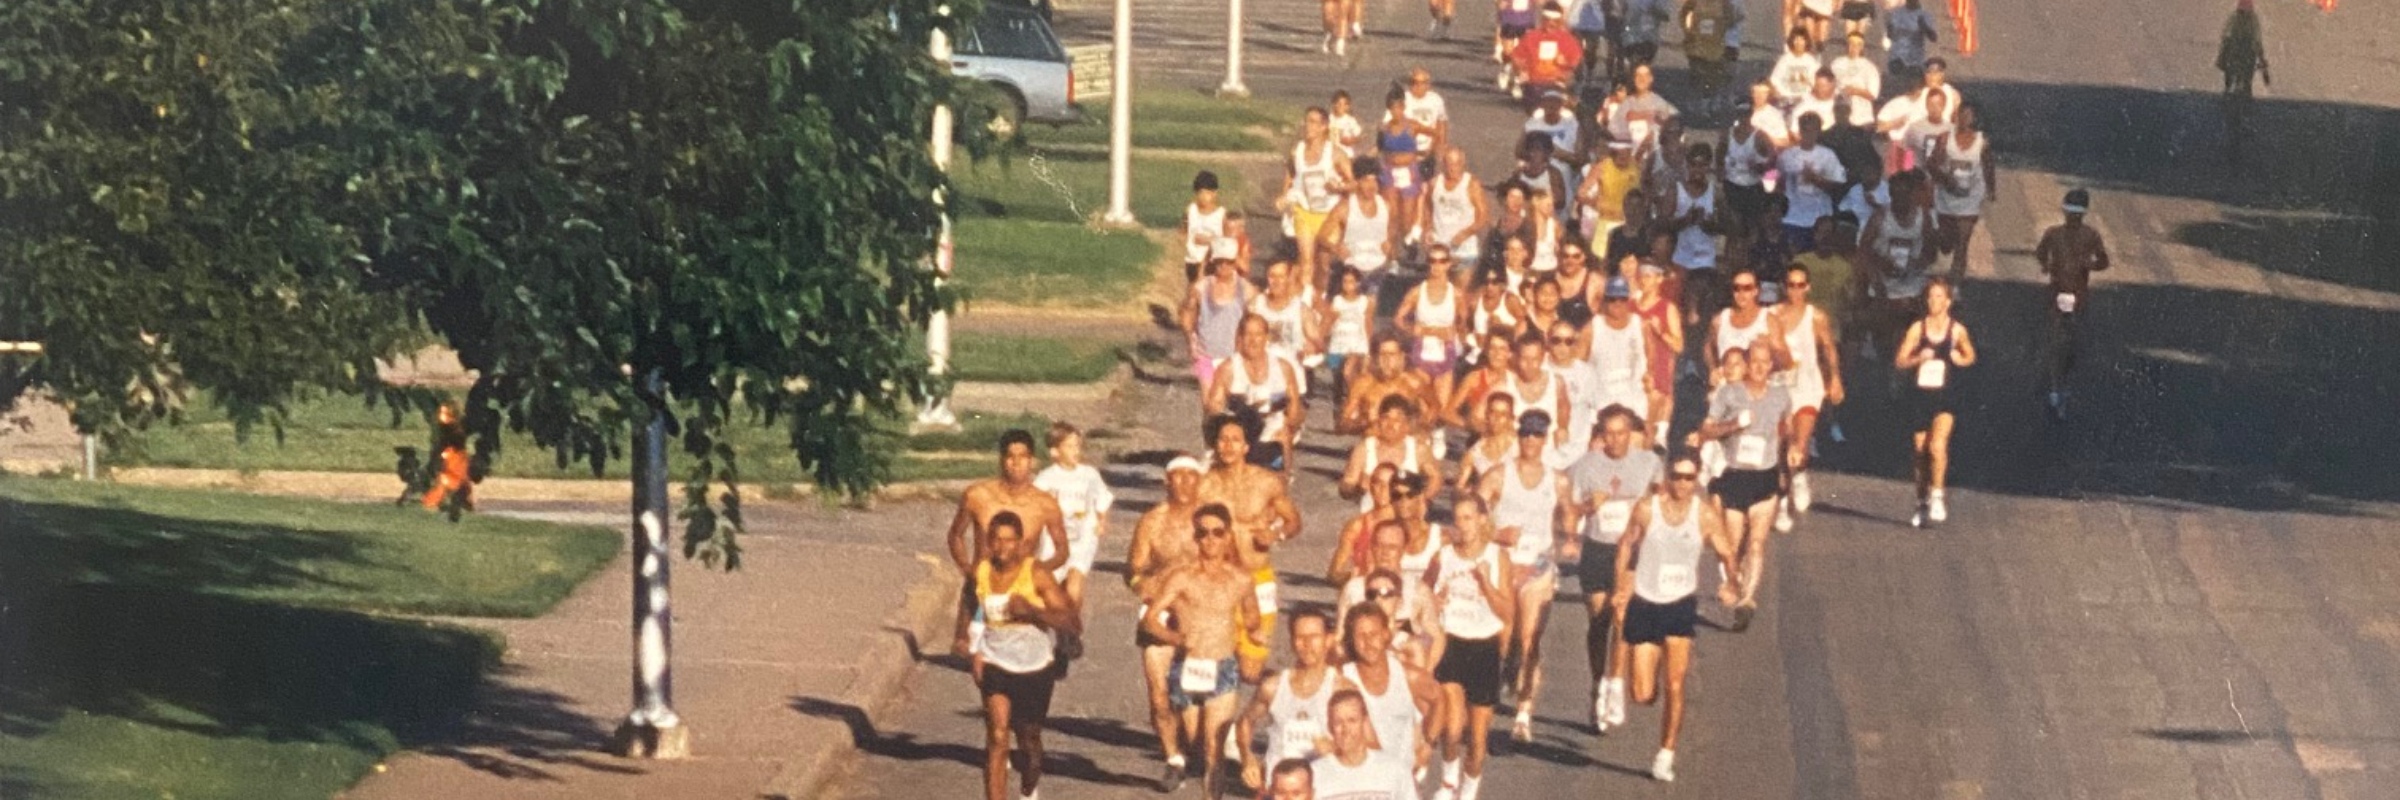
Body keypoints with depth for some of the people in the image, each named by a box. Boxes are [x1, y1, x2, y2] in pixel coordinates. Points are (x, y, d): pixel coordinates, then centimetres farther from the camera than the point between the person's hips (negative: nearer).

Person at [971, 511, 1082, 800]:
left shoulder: (1036, 575, -16)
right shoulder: (981, 572, -5)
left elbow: (1073, 624, -19)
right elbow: (971, 611, 18)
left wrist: (1031, 611, -31)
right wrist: (974, 652, 7)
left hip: (1034, 667, -1)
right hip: (995, 664, 1)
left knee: (1029, 737, 16)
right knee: (997, 738, -15)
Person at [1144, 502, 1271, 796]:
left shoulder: (1240, 580, 5)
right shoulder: (1182, 578, -4)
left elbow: (1253, 623, 18)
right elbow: (1150, 619, -11)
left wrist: (1258, 631, -6)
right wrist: (1177, 638, -28)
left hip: (1224, 669, 0)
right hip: (1187, 669, 0)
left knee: (1214, 746, -11)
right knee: (1192, 736, 16)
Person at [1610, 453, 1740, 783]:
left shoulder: (1705, 515, -6)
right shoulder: (1646, 509, -8)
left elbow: (1726, 553, 3)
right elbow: (1627, 545, 6)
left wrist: (1732, 583, -12)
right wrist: (1622, 588, -1)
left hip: (1681, 604, 0)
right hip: (1644, 604, 0)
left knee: (1674, 687, -8)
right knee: (1643, 695, -2)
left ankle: (1666, 754, 5)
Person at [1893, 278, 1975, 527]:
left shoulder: (1957, 330, 0)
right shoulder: (1917, 329, 1)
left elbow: (1970, 357, 16)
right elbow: (1899, 361, 3)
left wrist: (1959, 359, -7)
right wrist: (1917, 359, -16)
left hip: (1945, 396, -2)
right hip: (1920, 395, 2)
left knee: (1938, 444, -23)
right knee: (1921, 452, 8)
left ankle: (1937, 496, -15)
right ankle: (1922, 503, 21)